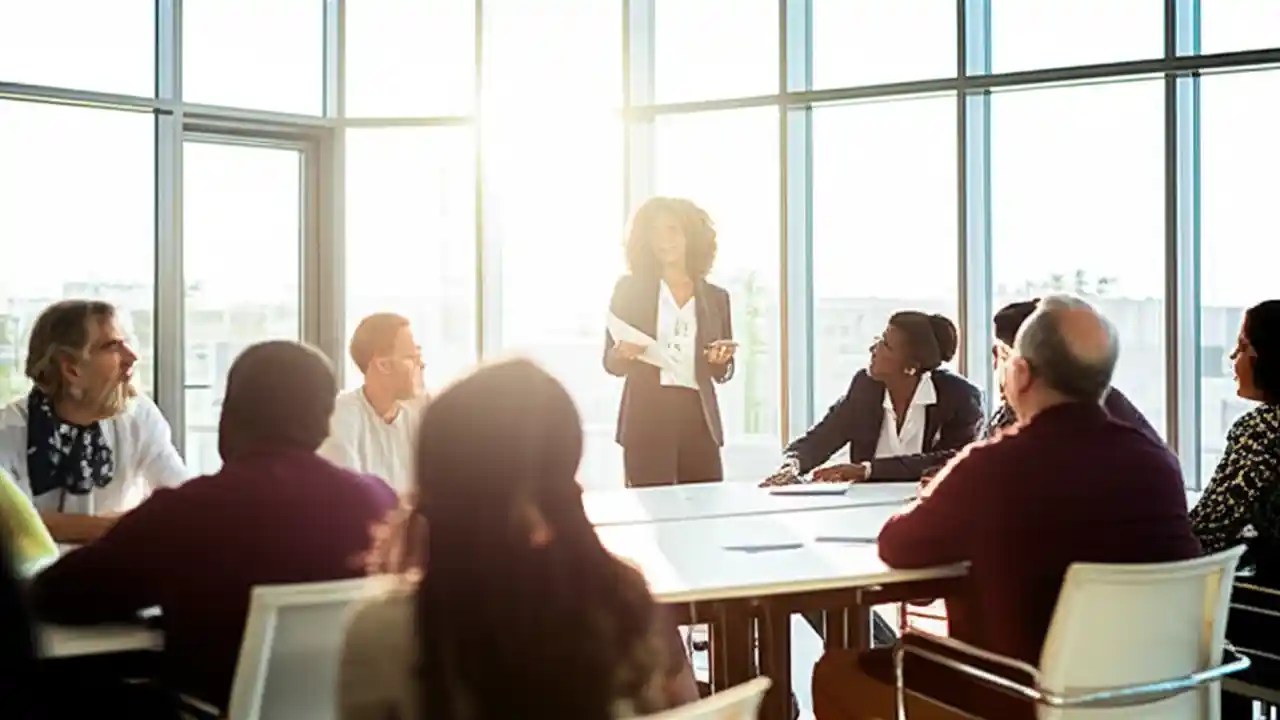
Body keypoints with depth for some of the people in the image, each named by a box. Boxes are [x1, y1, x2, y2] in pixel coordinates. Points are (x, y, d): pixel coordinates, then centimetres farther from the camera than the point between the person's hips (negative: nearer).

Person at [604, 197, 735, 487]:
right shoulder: (630, 289, 6)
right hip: (646, 420, -2)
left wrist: (721, 360, -6)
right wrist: (622, 353, -16)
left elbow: (723, 373, 15)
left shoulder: (715, 297, 11)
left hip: (698, 419, 2)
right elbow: (610, 362, 5)